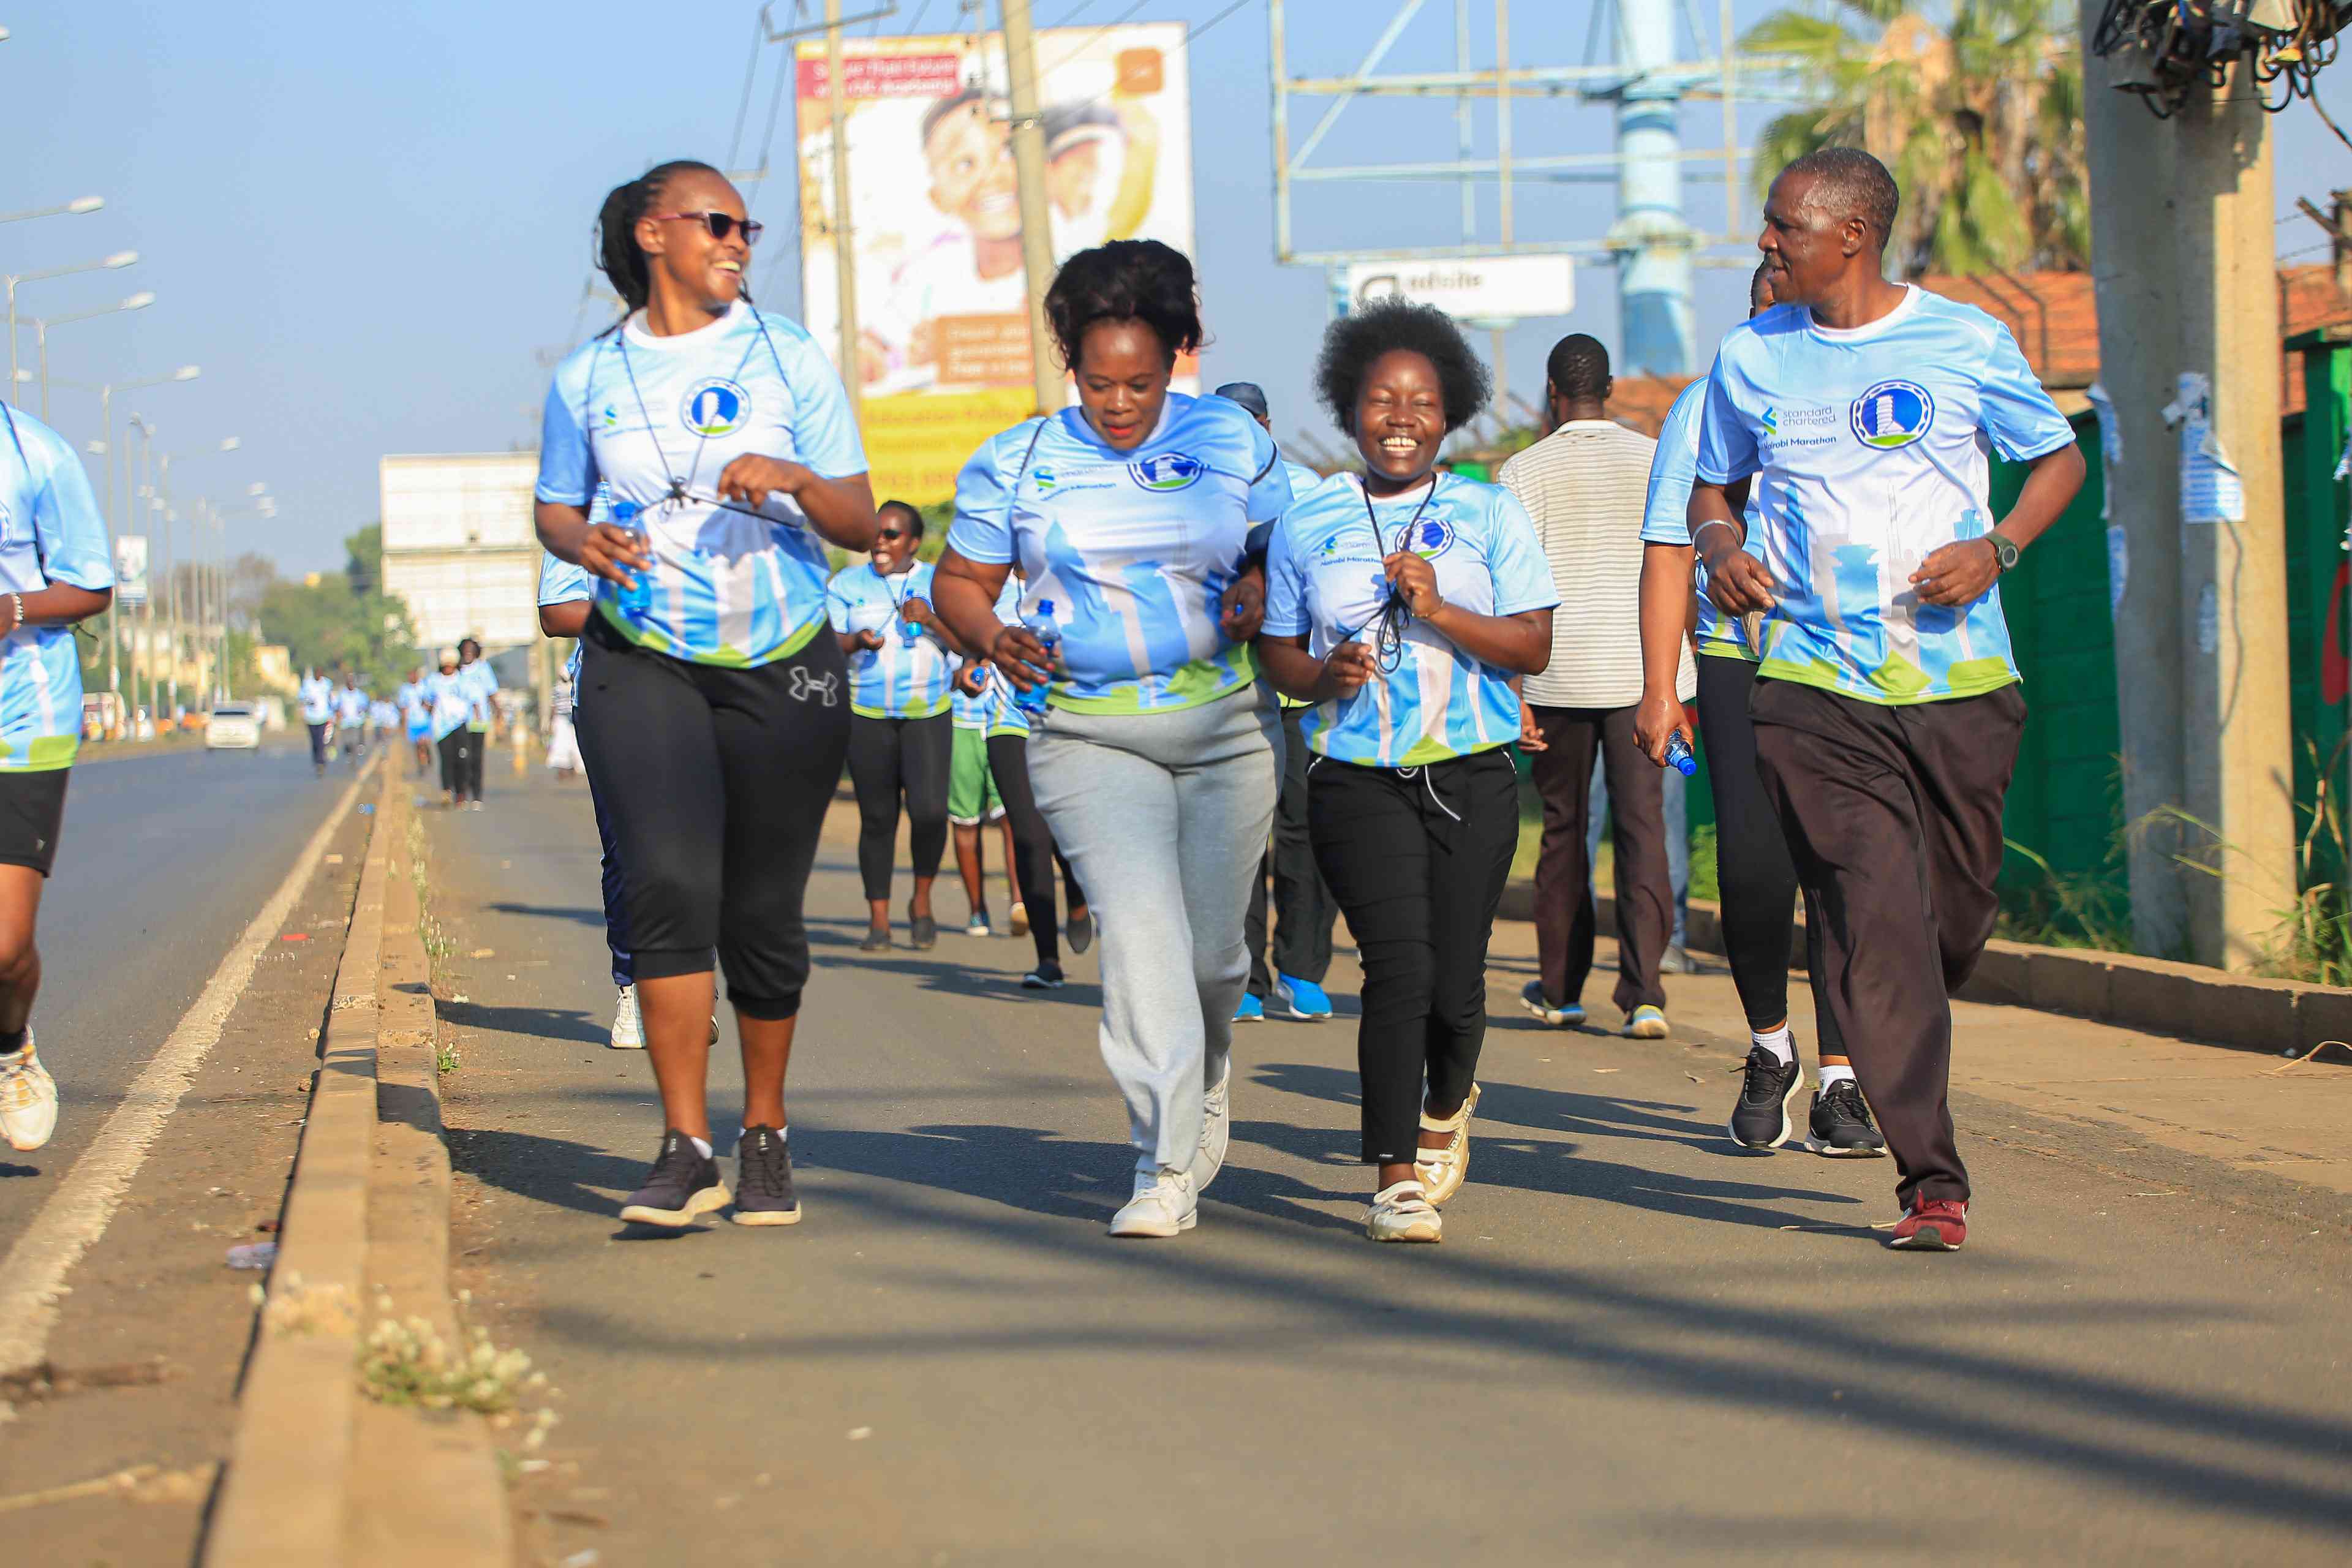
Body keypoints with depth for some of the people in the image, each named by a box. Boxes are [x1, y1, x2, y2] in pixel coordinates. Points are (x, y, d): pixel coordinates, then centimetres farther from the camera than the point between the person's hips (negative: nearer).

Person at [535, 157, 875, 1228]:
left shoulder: (788, 360, 4)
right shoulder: (589, 378, 5)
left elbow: (860, 526, 2)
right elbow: (552, 507, 16)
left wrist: (796, 478, -19)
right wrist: (581, 540, -7)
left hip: (783, 662, 1)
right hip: (642, 662, -1)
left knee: (763, 911, 4)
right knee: (668, 883, -18)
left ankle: (766, 1137, 22)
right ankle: (687, 1151, -16)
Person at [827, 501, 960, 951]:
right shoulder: (846, 584, 9)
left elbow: (967, 646, 4)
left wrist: (932, 620, -13)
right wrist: (857, 641, -20)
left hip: (928, 715, 0)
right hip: (867, 716, 0)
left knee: (930, 810, -16)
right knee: (877, 819, -1)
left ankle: (922, 900, 6)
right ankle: (878, 921, 5)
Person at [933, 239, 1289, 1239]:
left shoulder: (1231, 442, 5)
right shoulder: (1015, 465, 2)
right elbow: (960, 580, 8)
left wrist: (1257, 601, -9)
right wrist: (991, 637, -13)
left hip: (1227, 727, 2)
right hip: (1091, 734, -2)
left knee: (1211, 947, 7)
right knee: (1139, 926, -18)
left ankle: (1206, 1082, 41)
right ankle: (1166, 1168, -18)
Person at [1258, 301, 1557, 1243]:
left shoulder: (1491, 515, 6)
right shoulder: (1307, 525, 9)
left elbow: (1534, 647, -1)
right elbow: (1278, 654, 15)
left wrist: (1438, 610, -15)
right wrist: (1325, 676, -8)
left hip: (1473, 776, 1)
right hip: (1357, 778, -1)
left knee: (1455, 981, 1)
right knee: (1400, 963, -16)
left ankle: (1447, 1106, 35)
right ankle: (1396, 1180, -9)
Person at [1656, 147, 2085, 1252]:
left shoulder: (1965, 342, 2)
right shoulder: (1749, 359, 8)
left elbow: (2061, 459, 12)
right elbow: (1714, 485, 22)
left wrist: (1997, 548, -7)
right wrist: (1720, 549, -2)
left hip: (1959, 682, 0)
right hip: (1814, 690, 0)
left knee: (1954, 915, 7)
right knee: (1873, 924, -11)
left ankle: (1900, 1061, 39)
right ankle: (1931, 1179, -11)